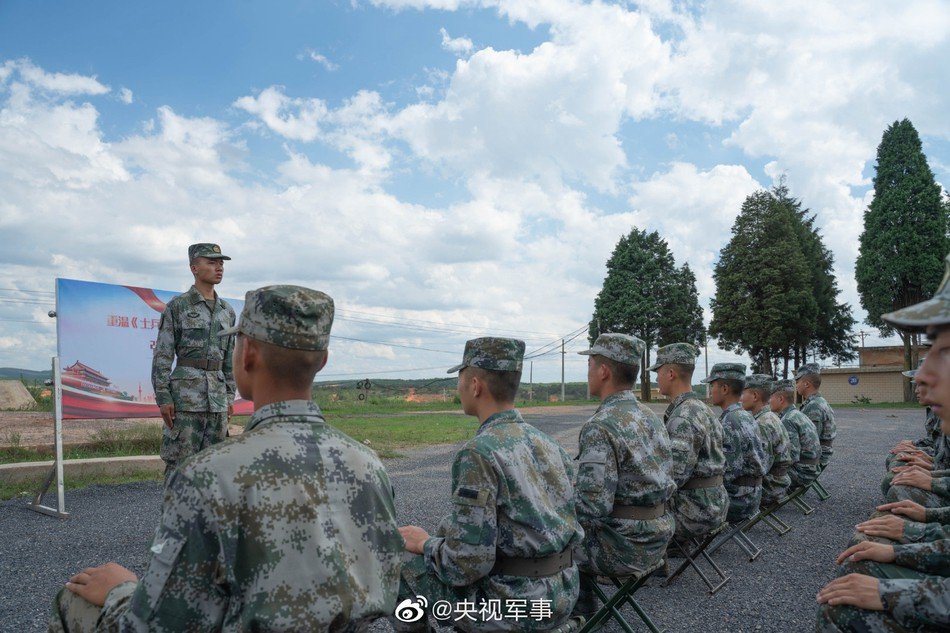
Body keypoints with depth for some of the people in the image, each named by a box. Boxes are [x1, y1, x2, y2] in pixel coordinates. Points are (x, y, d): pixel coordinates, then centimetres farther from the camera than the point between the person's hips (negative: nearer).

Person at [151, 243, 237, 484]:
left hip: (217, 396, 5)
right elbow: (162, 355, -5)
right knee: (179, 462, -2)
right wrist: (163, 398, -11)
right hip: (185, 393, -5)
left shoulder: (227, 310, 13)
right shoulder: (177, 306, -3)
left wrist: (230, 397, 13)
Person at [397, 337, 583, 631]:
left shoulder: (478, 453, -20)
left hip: (510, 604, -7)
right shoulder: (549, 444, 3)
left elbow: (467, 563, -24)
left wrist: (424, 543, -3)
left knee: (403, 573, 10)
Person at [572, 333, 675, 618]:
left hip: (624, 548, -8)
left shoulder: (599, 427, -23)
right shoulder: (651, 417, 4)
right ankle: (583, 606, 34)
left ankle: (578, 614, 27)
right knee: (579, 534, 28)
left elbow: (591, 508, -27)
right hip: (657, 540, 8)